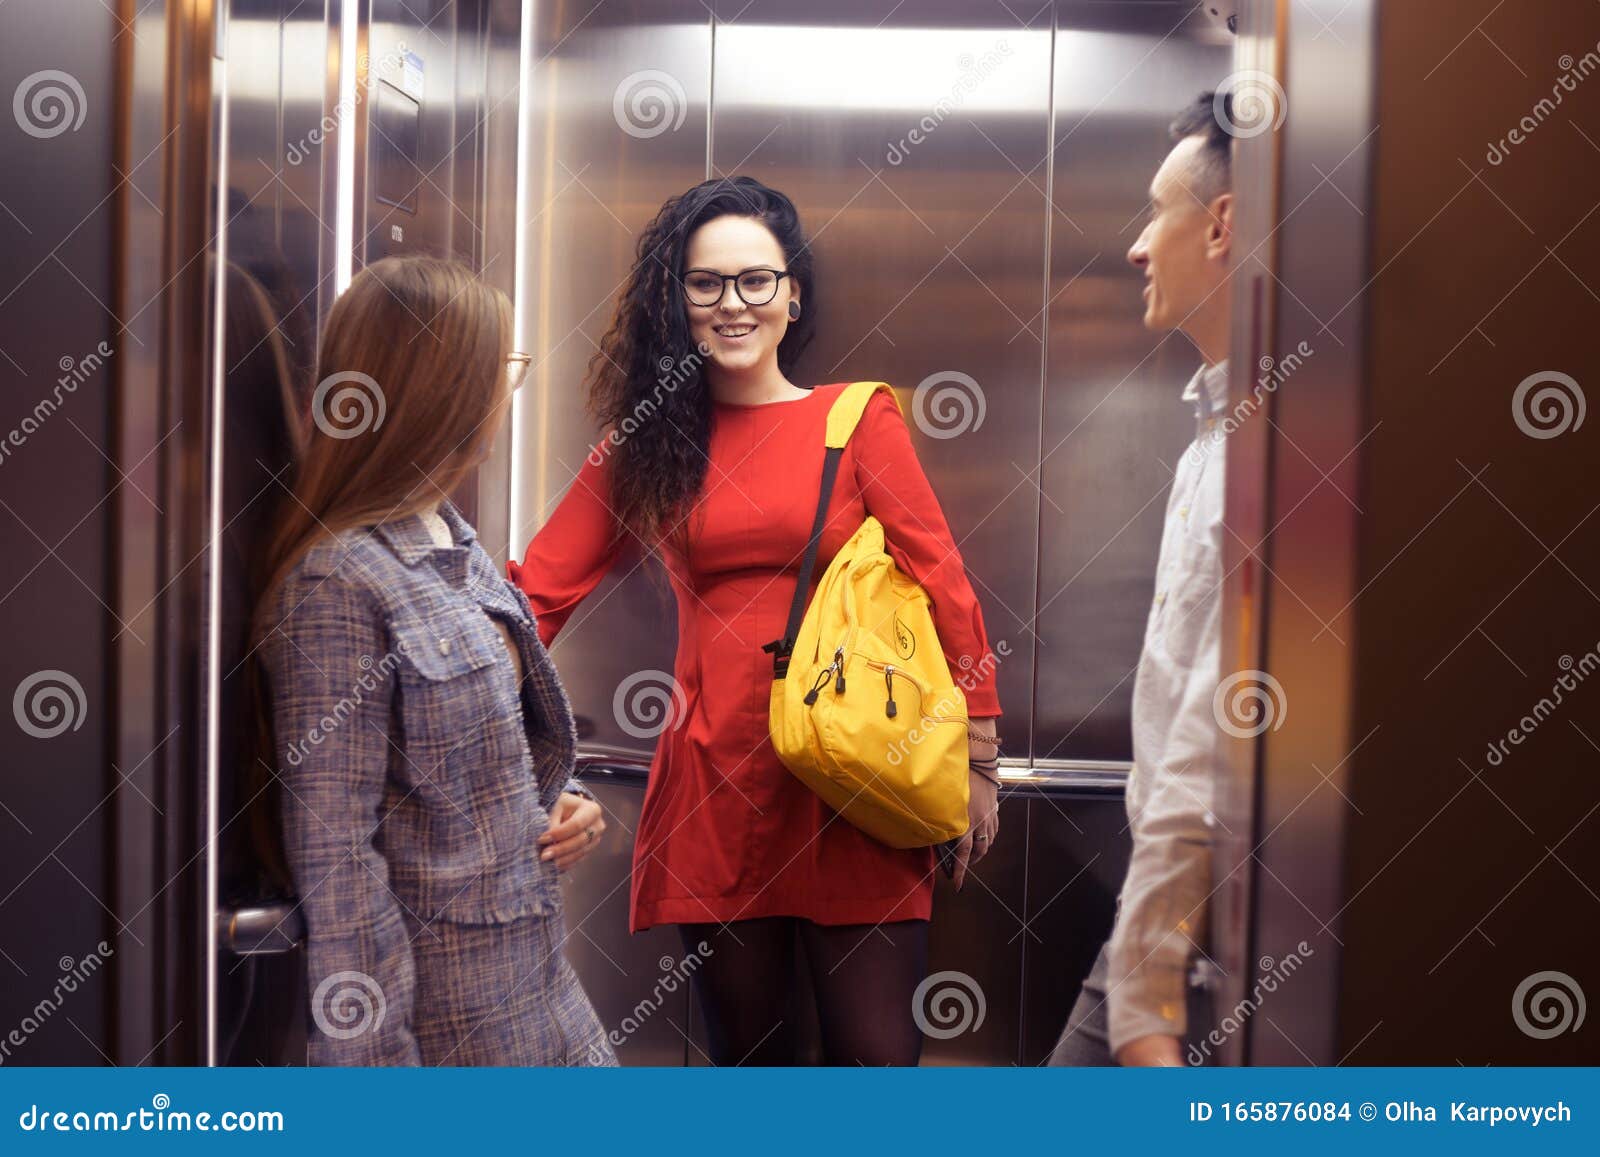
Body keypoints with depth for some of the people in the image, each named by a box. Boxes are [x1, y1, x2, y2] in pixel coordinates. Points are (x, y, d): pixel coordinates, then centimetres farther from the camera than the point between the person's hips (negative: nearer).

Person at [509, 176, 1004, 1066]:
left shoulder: (858, 420, 2)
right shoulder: (648, 440, 10)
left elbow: (943, 588, 1)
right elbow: (542, 586, 4)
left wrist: (977, 763, -1)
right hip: (716, 782, 3)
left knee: (877, 1057, -3)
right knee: (747, 1053, 12)